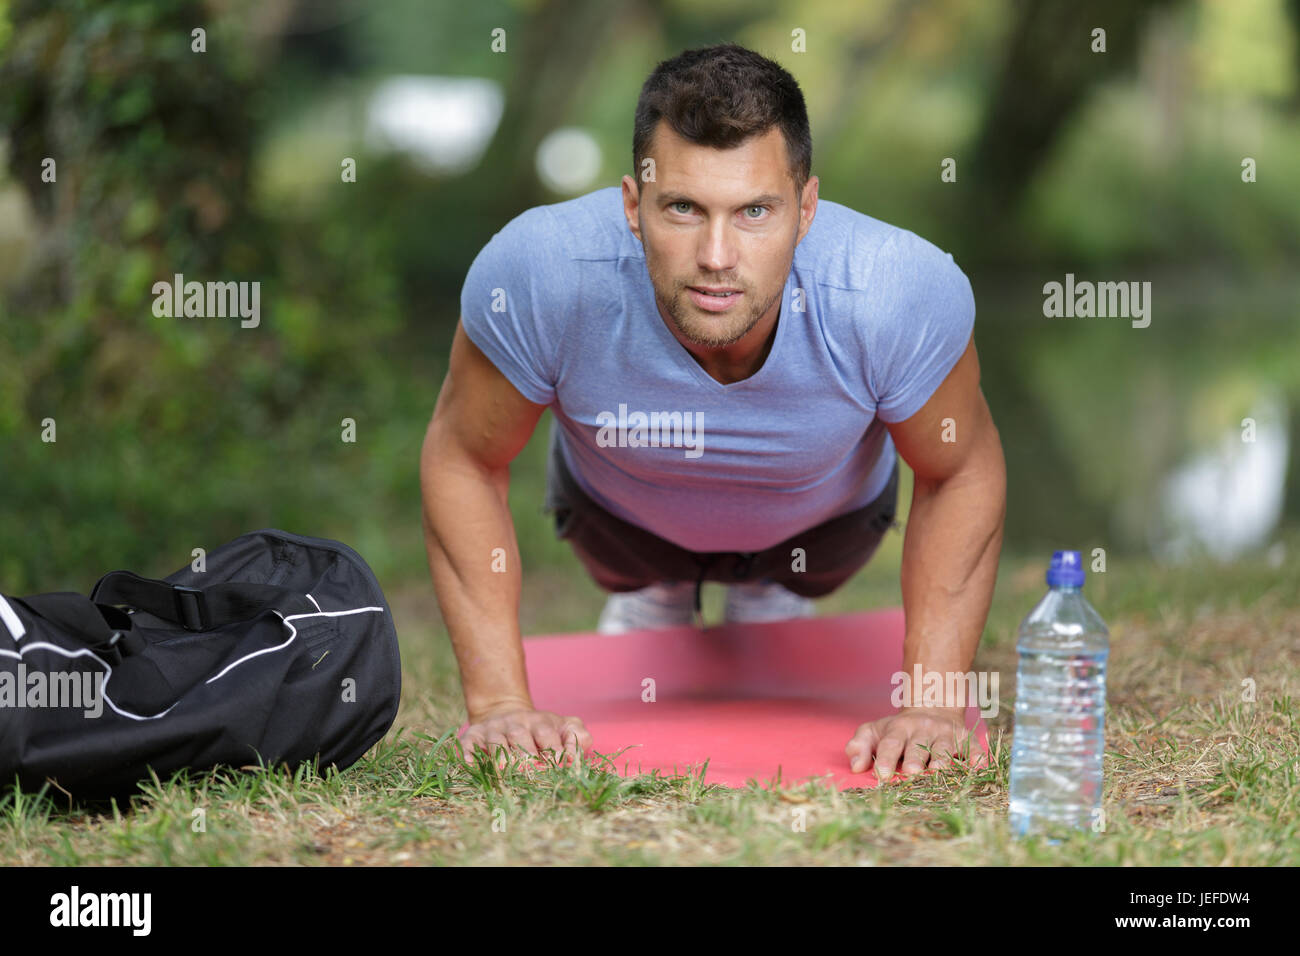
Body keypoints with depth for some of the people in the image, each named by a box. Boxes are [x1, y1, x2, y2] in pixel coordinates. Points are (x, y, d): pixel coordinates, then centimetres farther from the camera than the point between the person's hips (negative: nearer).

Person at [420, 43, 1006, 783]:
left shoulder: (902, 294, -43)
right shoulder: (538, 276, -44)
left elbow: (962, 473, -22)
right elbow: (464, 460, -24)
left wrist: (932, 706, -25)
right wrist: (500, 704, -27)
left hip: (823, 516, 0)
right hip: (621, 509, 0)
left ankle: (777, 605, 54)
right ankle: (648, 598, 53)